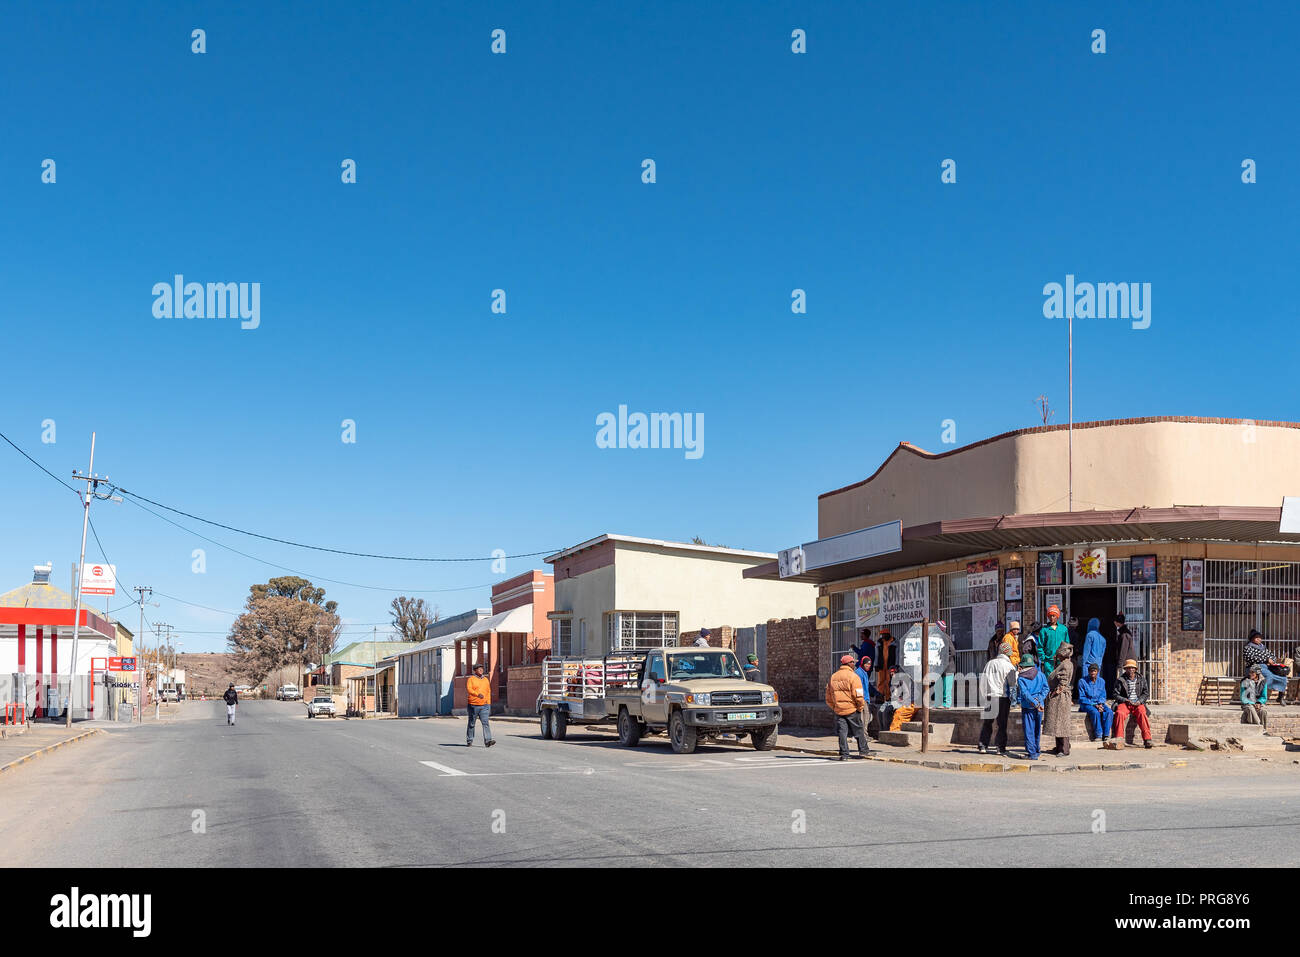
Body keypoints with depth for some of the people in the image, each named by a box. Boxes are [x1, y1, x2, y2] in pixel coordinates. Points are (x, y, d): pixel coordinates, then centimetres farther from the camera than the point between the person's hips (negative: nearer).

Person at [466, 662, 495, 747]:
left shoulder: (486, 680, 12)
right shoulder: (471, 679, -3)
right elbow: (469, 689, -19)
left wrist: (489, 704, 11)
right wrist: (478, 694, -35)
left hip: (484, 706, 3)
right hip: (473, 706, -3)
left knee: (485, 723, -12)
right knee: (471, 724, 8)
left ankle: (487, 741, -20)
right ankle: (469, 742, 21)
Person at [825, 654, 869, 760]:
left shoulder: (833, 677, 9)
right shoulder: (853, 676, -10)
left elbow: (828, 695, 12)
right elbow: (858, 695, -15)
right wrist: (860, 706, -2)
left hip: (838, 710, 4)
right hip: (852, 710, -4)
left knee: (842, 732, 5)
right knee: (859, 731, 11)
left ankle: (844, 754, 1)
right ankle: (863, 750, 20)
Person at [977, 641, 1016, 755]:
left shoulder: (989, 664, 7)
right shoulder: (1009, 666, -7)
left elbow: (982, 682, 10)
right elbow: (1013, 683, -8)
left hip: (989, 697, 4)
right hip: (1003, 697, -4)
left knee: (987, 722, 13)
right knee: (1002, 724, 3)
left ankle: (983, 745, 11)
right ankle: (1000, 747, 2)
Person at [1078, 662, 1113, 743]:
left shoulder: (1101, 681, 11)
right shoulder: (1082, 681, -3)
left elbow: (1103, 696, 14)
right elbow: (1082, 698, -6)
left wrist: (1100, 704, -9)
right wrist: (1094, 705, -16)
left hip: (1099, 704, 4)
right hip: (1087, 704, -4)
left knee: (1109, 712, -27)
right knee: (1095, 712, -37)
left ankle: (1106, 736, -30)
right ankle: (1098, 736, -33)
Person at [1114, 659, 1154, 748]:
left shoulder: (1141, 679, 12)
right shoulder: (1120, 680, 6)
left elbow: (1146, 693, 12)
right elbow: (1116, 695, 5)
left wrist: (1139, 701, -5)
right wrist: (1126, 700, -10)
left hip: (1138, 703, 1)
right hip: (1125, 703, -1)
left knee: (1142, 713, -31)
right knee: (1120, 713, -32)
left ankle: (1147, 739, -33)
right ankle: (1119, 738, -31)